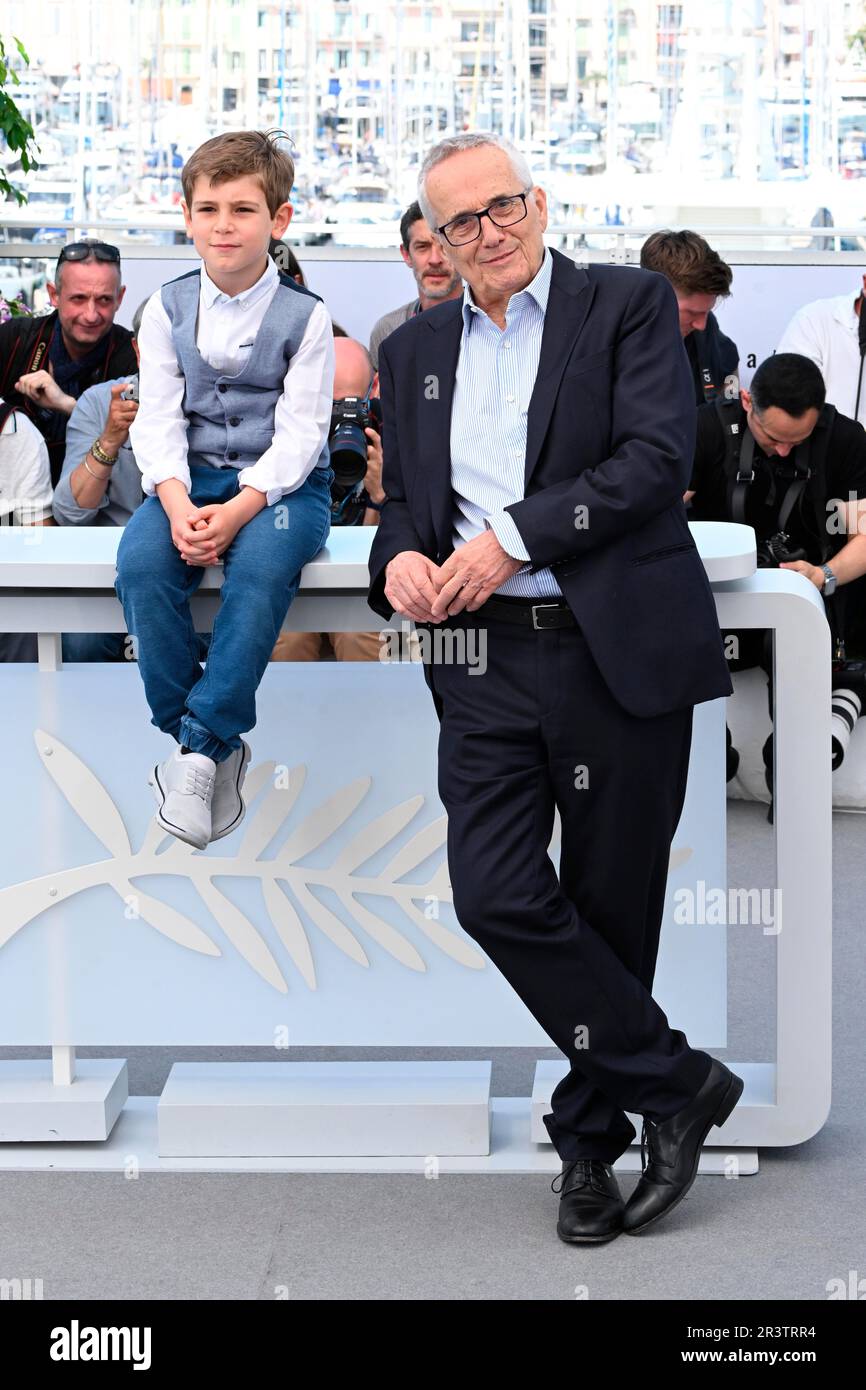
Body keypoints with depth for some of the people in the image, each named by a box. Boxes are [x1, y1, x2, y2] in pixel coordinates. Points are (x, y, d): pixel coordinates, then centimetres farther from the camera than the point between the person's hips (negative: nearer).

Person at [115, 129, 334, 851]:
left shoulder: (304, 316, -2)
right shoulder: (168, 309, 6)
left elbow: (298, 433, -9)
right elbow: (159, 421, 0)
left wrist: (240, 509, -25)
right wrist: (177, 504, -20)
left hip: (285, 484, -3)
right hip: (191, 478, 3)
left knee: (260, 565, -36)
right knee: (141, 562, -28)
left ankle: (201, 747, -28)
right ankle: (213, 745, -18)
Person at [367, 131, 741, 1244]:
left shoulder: (630, 304, 3)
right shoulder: (416, 350, 18)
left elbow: (656, 458, -9)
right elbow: (400, 498, 21)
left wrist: (513, 537, -16)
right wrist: (400, 558, -3)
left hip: (619, 651, -3)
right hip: (487, 662, 4)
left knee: (610, 906, 4)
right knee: (496, 897, -10)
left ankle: (591, 1135, 22)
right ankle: (675, 1085, 6)